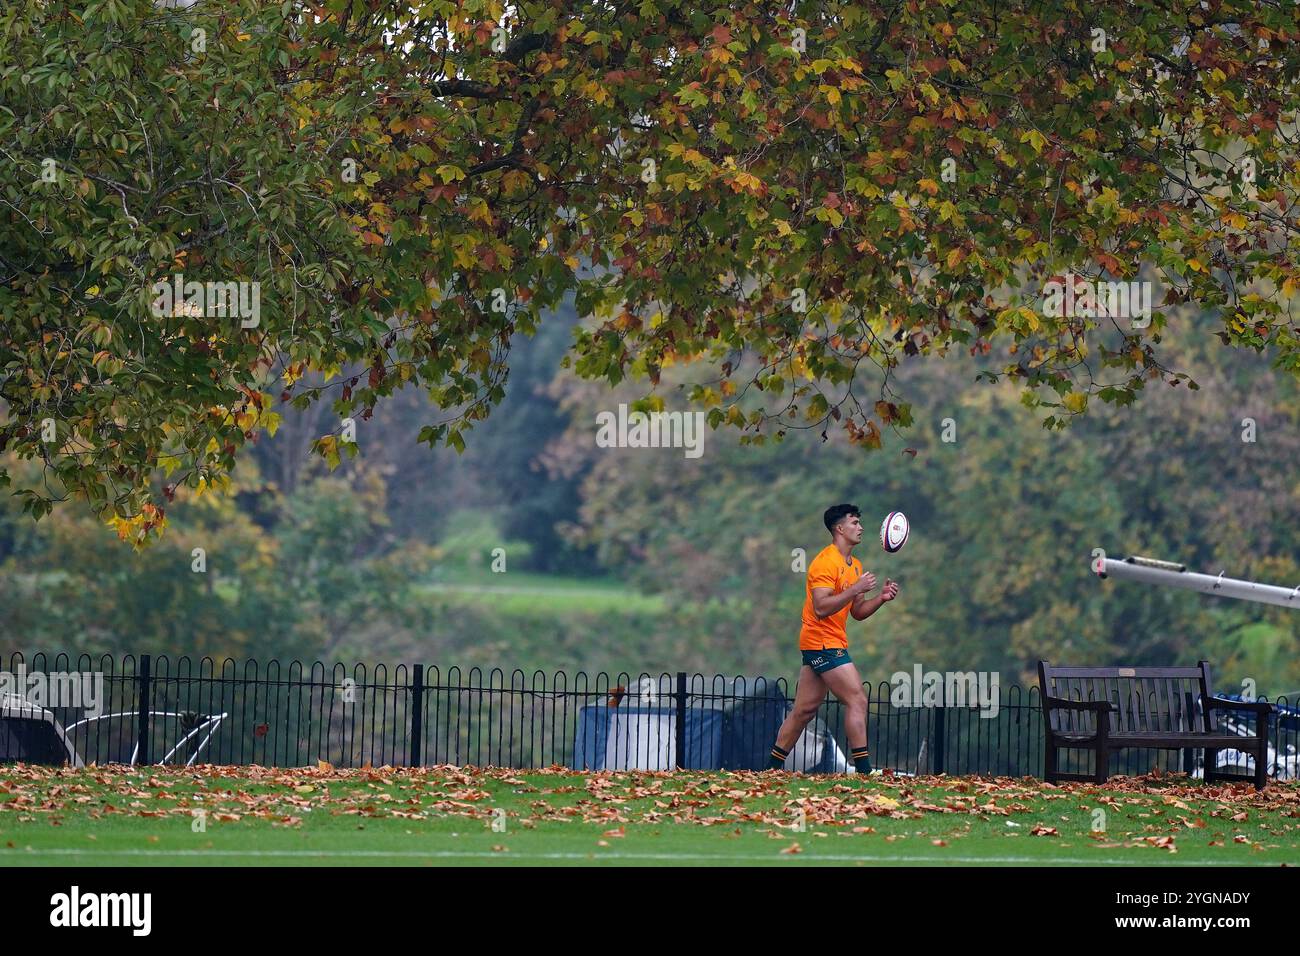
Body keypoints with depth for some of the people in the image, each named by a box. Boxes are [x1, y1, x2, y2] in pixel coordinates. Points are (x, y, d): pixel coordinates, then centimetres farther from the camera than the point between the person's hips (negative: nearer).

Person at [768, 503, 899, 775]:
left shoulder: (855, 566, 17)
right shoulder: (826, 562, -14)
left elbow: (857, 612, 18)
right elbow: (821, 608, -22)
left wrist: (881, 598, 2)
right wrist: (855, 589, -26)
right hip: (822, 642, -10)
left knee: (804, 709, 10)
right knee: (857, 700, -13)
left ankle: (774, 765, 13)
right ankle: (863, 768, -14)